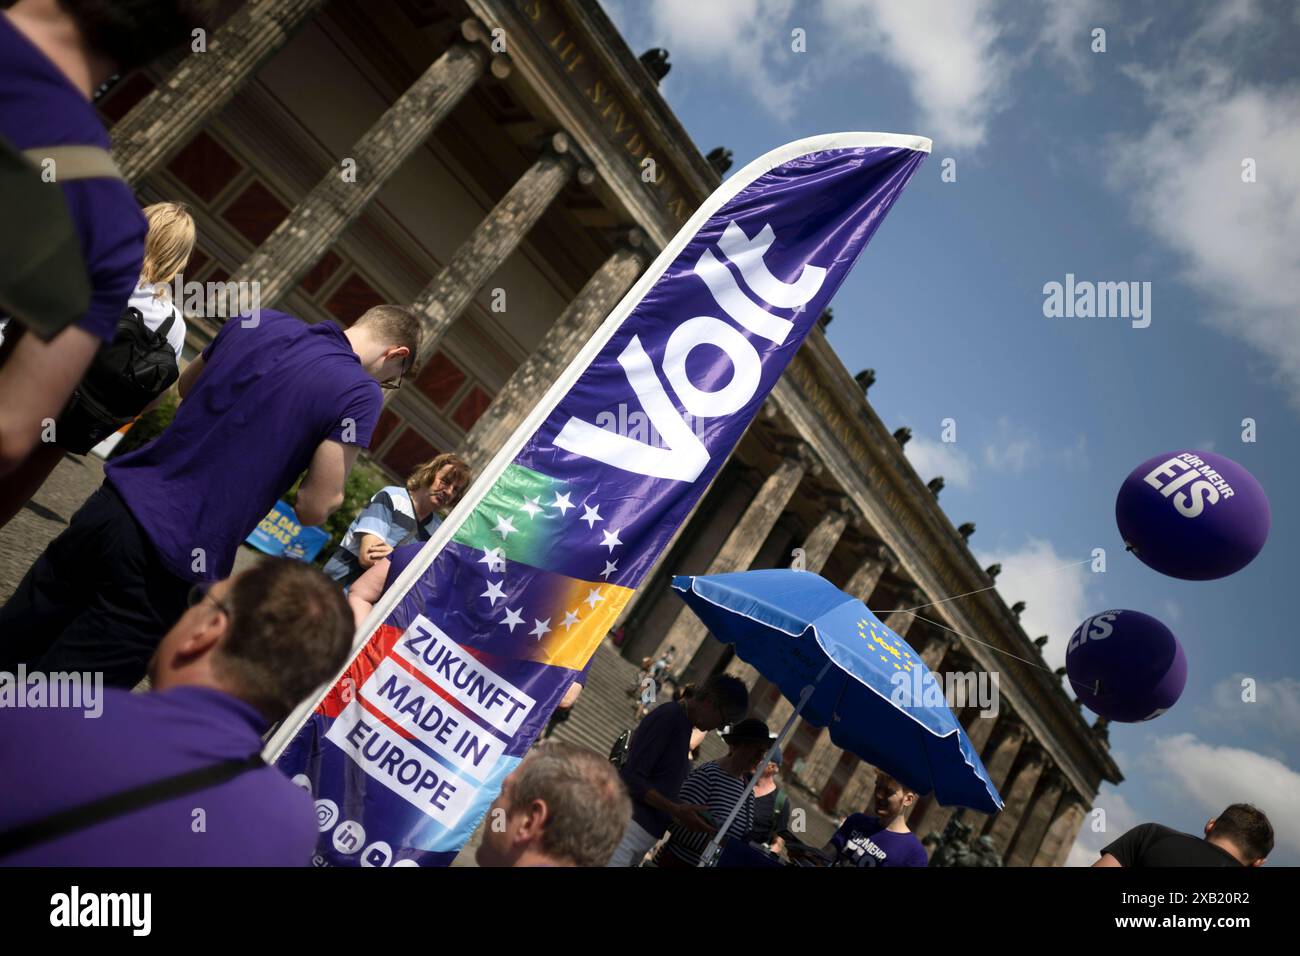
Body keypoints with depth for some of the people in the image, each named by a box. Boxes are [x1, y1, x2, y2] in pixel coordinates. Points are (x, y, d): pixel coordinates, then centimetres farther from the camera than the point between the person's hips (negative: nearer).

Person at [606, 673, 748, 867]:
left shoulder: (682, 722, 17)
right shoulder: (669, 715, -11)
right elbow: (631, 778, -16)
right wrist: (676, 811, -20)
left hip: (641, 837, 9)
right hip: (628, 827, -9)